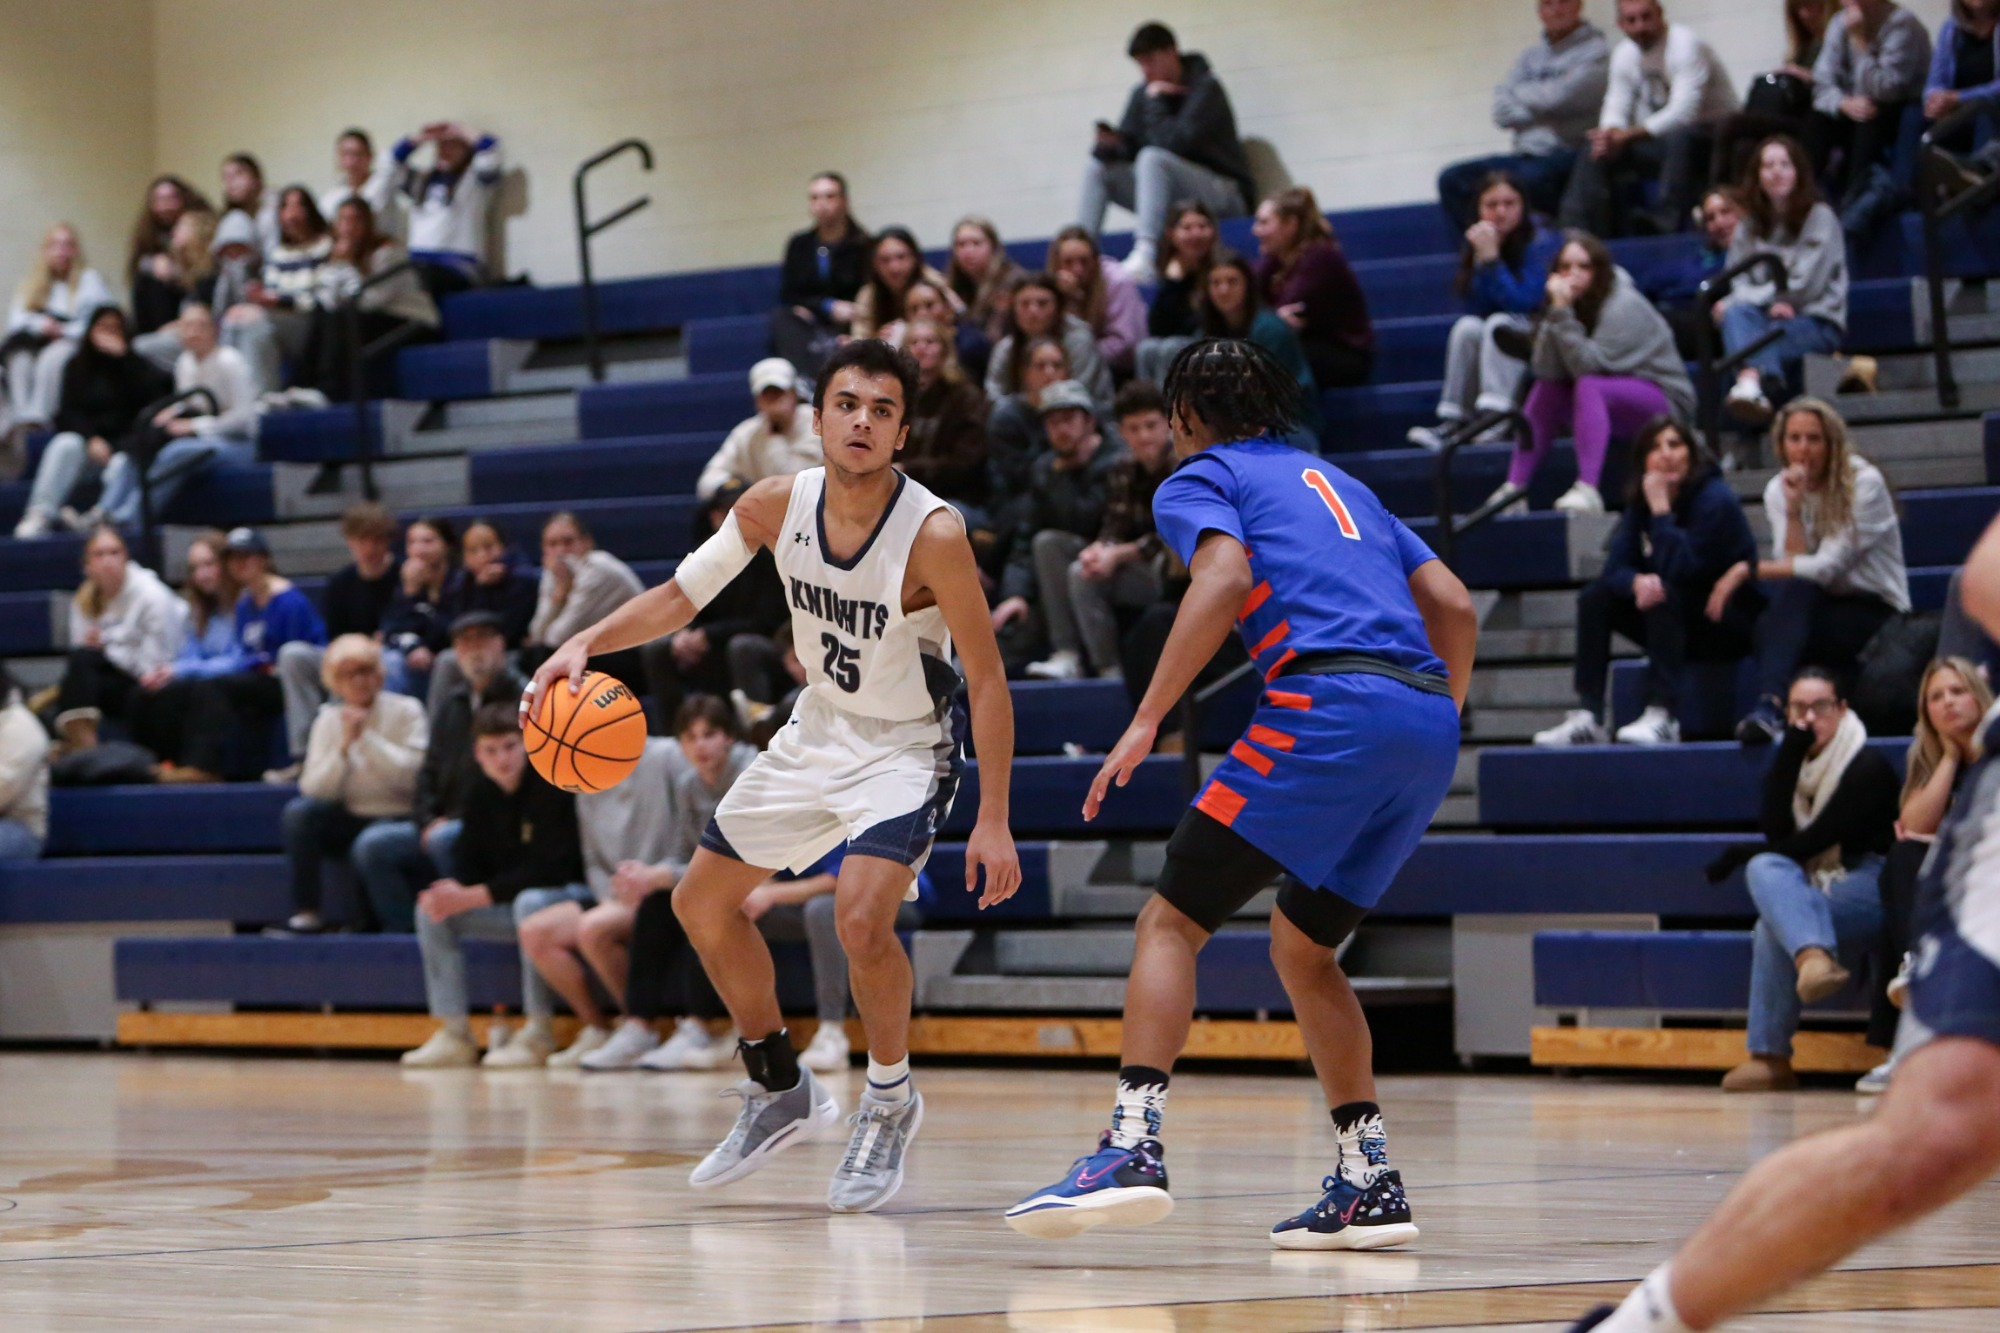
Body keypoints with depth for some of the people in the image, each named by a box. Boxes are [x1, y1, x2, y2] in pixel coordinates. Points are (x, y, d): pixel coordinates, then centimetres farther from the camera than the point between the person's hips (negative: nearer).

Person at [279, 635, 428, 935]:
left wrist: (367, 738, -19)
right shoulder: (329, 719, 5)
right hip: (349, 822, 4)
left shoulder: (405, 711, -2)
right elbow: (314, 789, -7)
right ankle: (306, 913, -21)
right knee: (299, 811, -24)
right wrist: (344, 745, -18)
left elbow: (411, 775, -17)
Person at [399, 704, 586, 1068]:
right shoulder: (481, 793, 3)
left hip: (572, 894, -7)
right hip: (508, 901, 7)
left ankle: (538, 1033, -29)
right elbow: (469, 864, 5)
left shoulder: (552, 786, -19)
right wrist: (454, 888, -22)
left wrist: (471, 897, -26)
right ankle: (454, 1034, -9)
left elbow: (549, 870, -25)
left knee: (531, 903, -39)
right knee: (432, 911, -8)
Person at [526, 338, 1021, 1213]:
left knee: (862, 917, -28)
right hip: (819, 729, 6)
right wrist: (588, 642, -17)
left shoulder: (933, 534, -28)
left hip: (906, 747, -6)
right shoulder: (776, 506, -14)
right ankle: (780, 1092, 30)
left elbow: (987, 679, -21)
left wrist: (993, 821, -24)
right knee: (702, 902, 12)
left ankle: (889, 1102, 0)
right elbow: (680, 596, 0)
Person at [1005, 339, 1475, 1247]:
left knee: (1170, 923, -3)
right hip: (1428, 716, 7)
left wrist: (1145, 721, -14)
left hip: (1329, 703, -7)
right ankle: (1370, 1184, 14)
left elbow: (1226, 577, -10)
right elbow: (1454, 607, 23)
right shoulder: (1337, 483, 32)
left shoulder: (1198, 479, 12)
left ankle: (1134, 1145, -21)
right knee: (1302, 946, 21)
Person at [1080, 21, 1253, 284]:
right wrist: (1111, 143, -14)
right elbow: (1128, 146, 7)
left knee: (1152, 158, -33)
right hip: (1172, 197, 7)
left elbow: (1177, 142, -24)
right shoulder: (1144, 93, 7)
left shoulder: (1205, 87, -12)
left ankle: (1145, 254, -48)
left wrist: (1156, 102, -15)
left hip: (1226, 192, -7)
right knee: (1097, 170, -4)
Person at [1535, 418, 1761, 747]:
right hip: (1679, 626, 7)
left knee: (1665, 597, -33)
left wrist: (1661, 509, -25)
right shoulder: (1639, 504, 3)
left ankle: (1663, 716, -42)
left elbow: (1680, 570, -27)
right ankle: (1587, 717, -18)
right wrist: (1637, 582, -27)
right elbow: (1615, 568, -4)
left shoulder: (1714, 499, -19)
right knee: (1595, 597, -5)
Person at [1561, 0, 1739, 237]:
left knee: (1679, 138, -40)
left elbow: (1683, 113, -28)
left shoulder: (1685, 45, -19)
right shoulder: (1624, 54, 5)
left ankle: (1666, 220, -46)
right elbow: (1616, 109, 3)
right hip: (1663, 141, 7)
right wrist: (1609, 135, -22)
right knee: (1593, 156, -6)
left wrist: (1628, 135, -32)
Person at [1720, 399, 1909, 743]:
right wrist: (1794, 509, -20)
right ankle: (1770, 707, -48)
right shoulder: (1778, 491, 4)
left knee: (1794, 592, -35)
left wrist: (1749, 569, -23)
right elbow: (1795, 565, -8)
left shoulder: (1864, 482, -12)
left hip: (1876, 614, -4)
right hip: (1818, 609, 4)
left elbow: (1828, 565, -20)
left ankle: (1769, 707, -54)